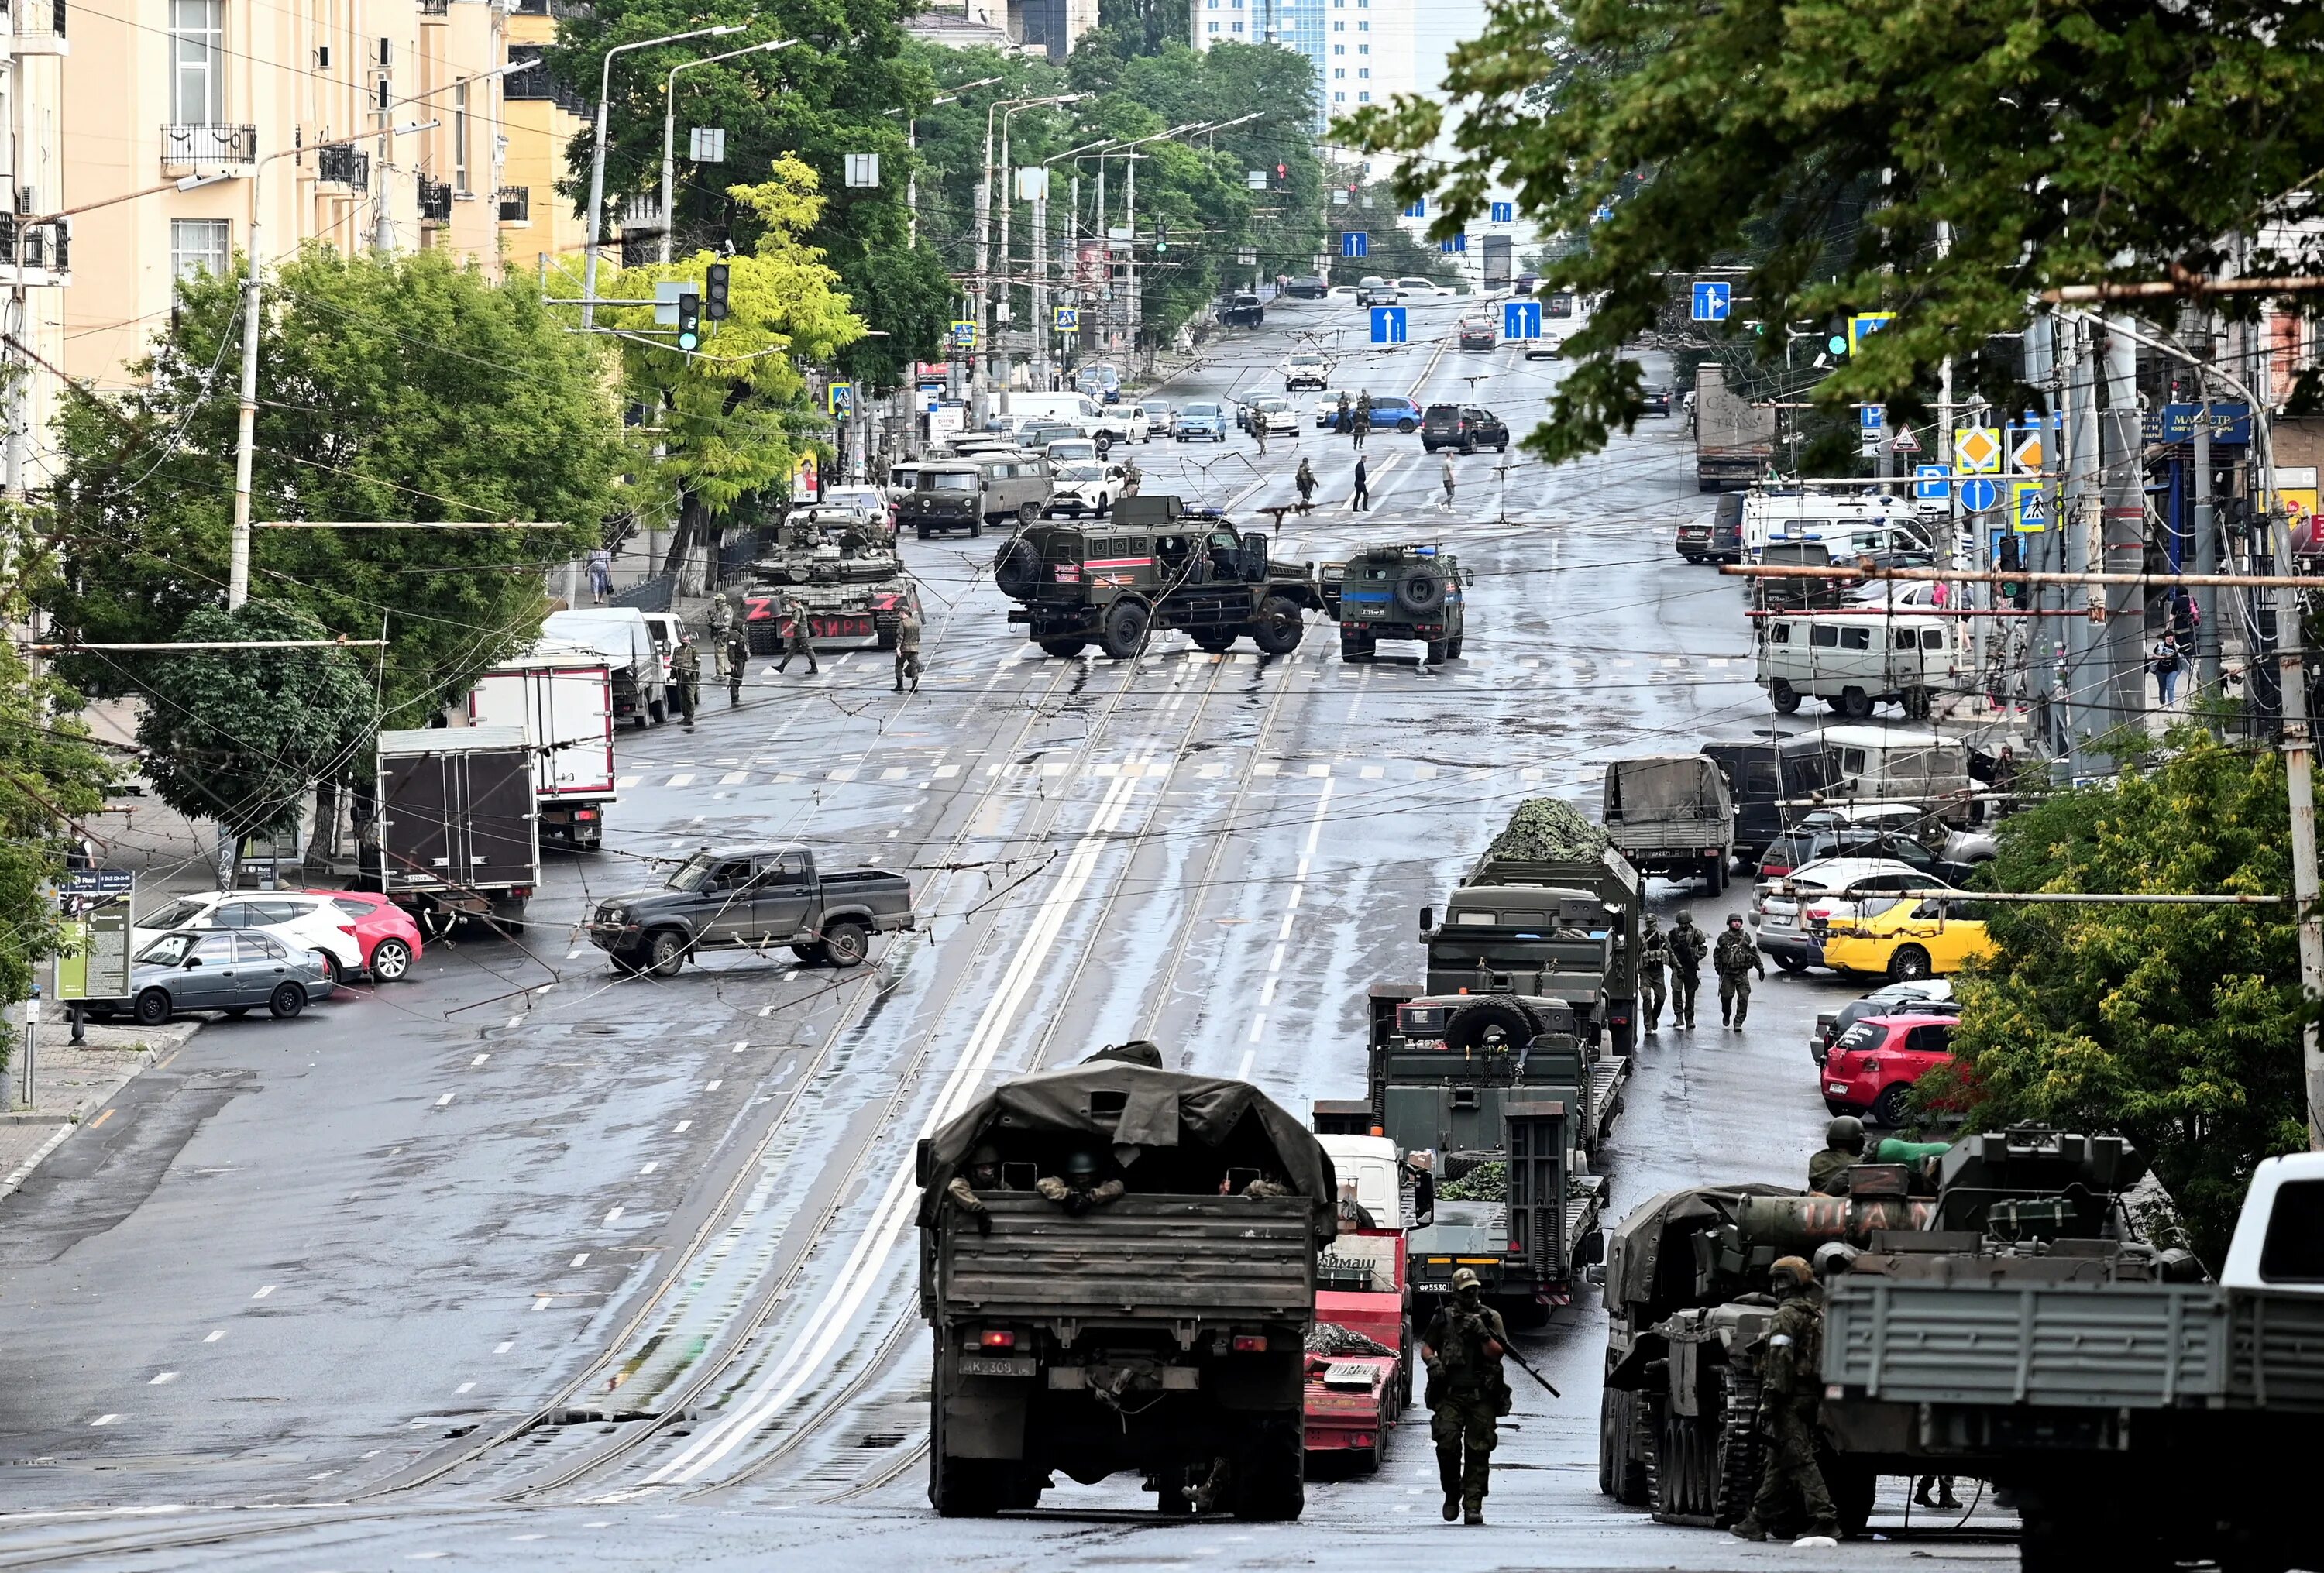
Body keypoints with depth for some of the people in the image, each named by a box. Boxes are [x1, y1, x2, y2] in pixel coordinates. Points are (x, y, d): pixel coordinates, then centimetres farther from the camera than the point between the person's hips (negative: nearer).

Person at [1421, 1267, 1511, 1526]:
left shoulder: (1491, 1318, 8)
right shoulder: (1443, 1319, 11)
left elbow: (1497, 1353, 0)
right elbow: (1426, 1347, 17)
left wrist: (1483, 1334, -17)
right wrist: (1432, 1361, -5)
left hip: (1482, 1397, 0)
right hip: (1450, 1394, 0)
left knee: (1478, 1450, -4)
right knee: (1447, 1444, -11)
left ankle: (1473, 1504, -2)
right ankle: (1452, 1495, 10)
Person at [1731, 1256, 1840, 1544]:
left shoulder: (1787, 1316, -10)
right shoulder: (1819, 1315, 17)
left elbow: (1780, 1361, -18)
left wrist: (1769, 1401, -19)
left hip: (1789, 1400, -9)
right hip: (1811, 1398, 9)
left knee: (1800, 1461, -10)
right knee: (1778, 1464, 14)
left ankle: (1825, 1519, -17)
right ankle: (1757, 1521, 21)